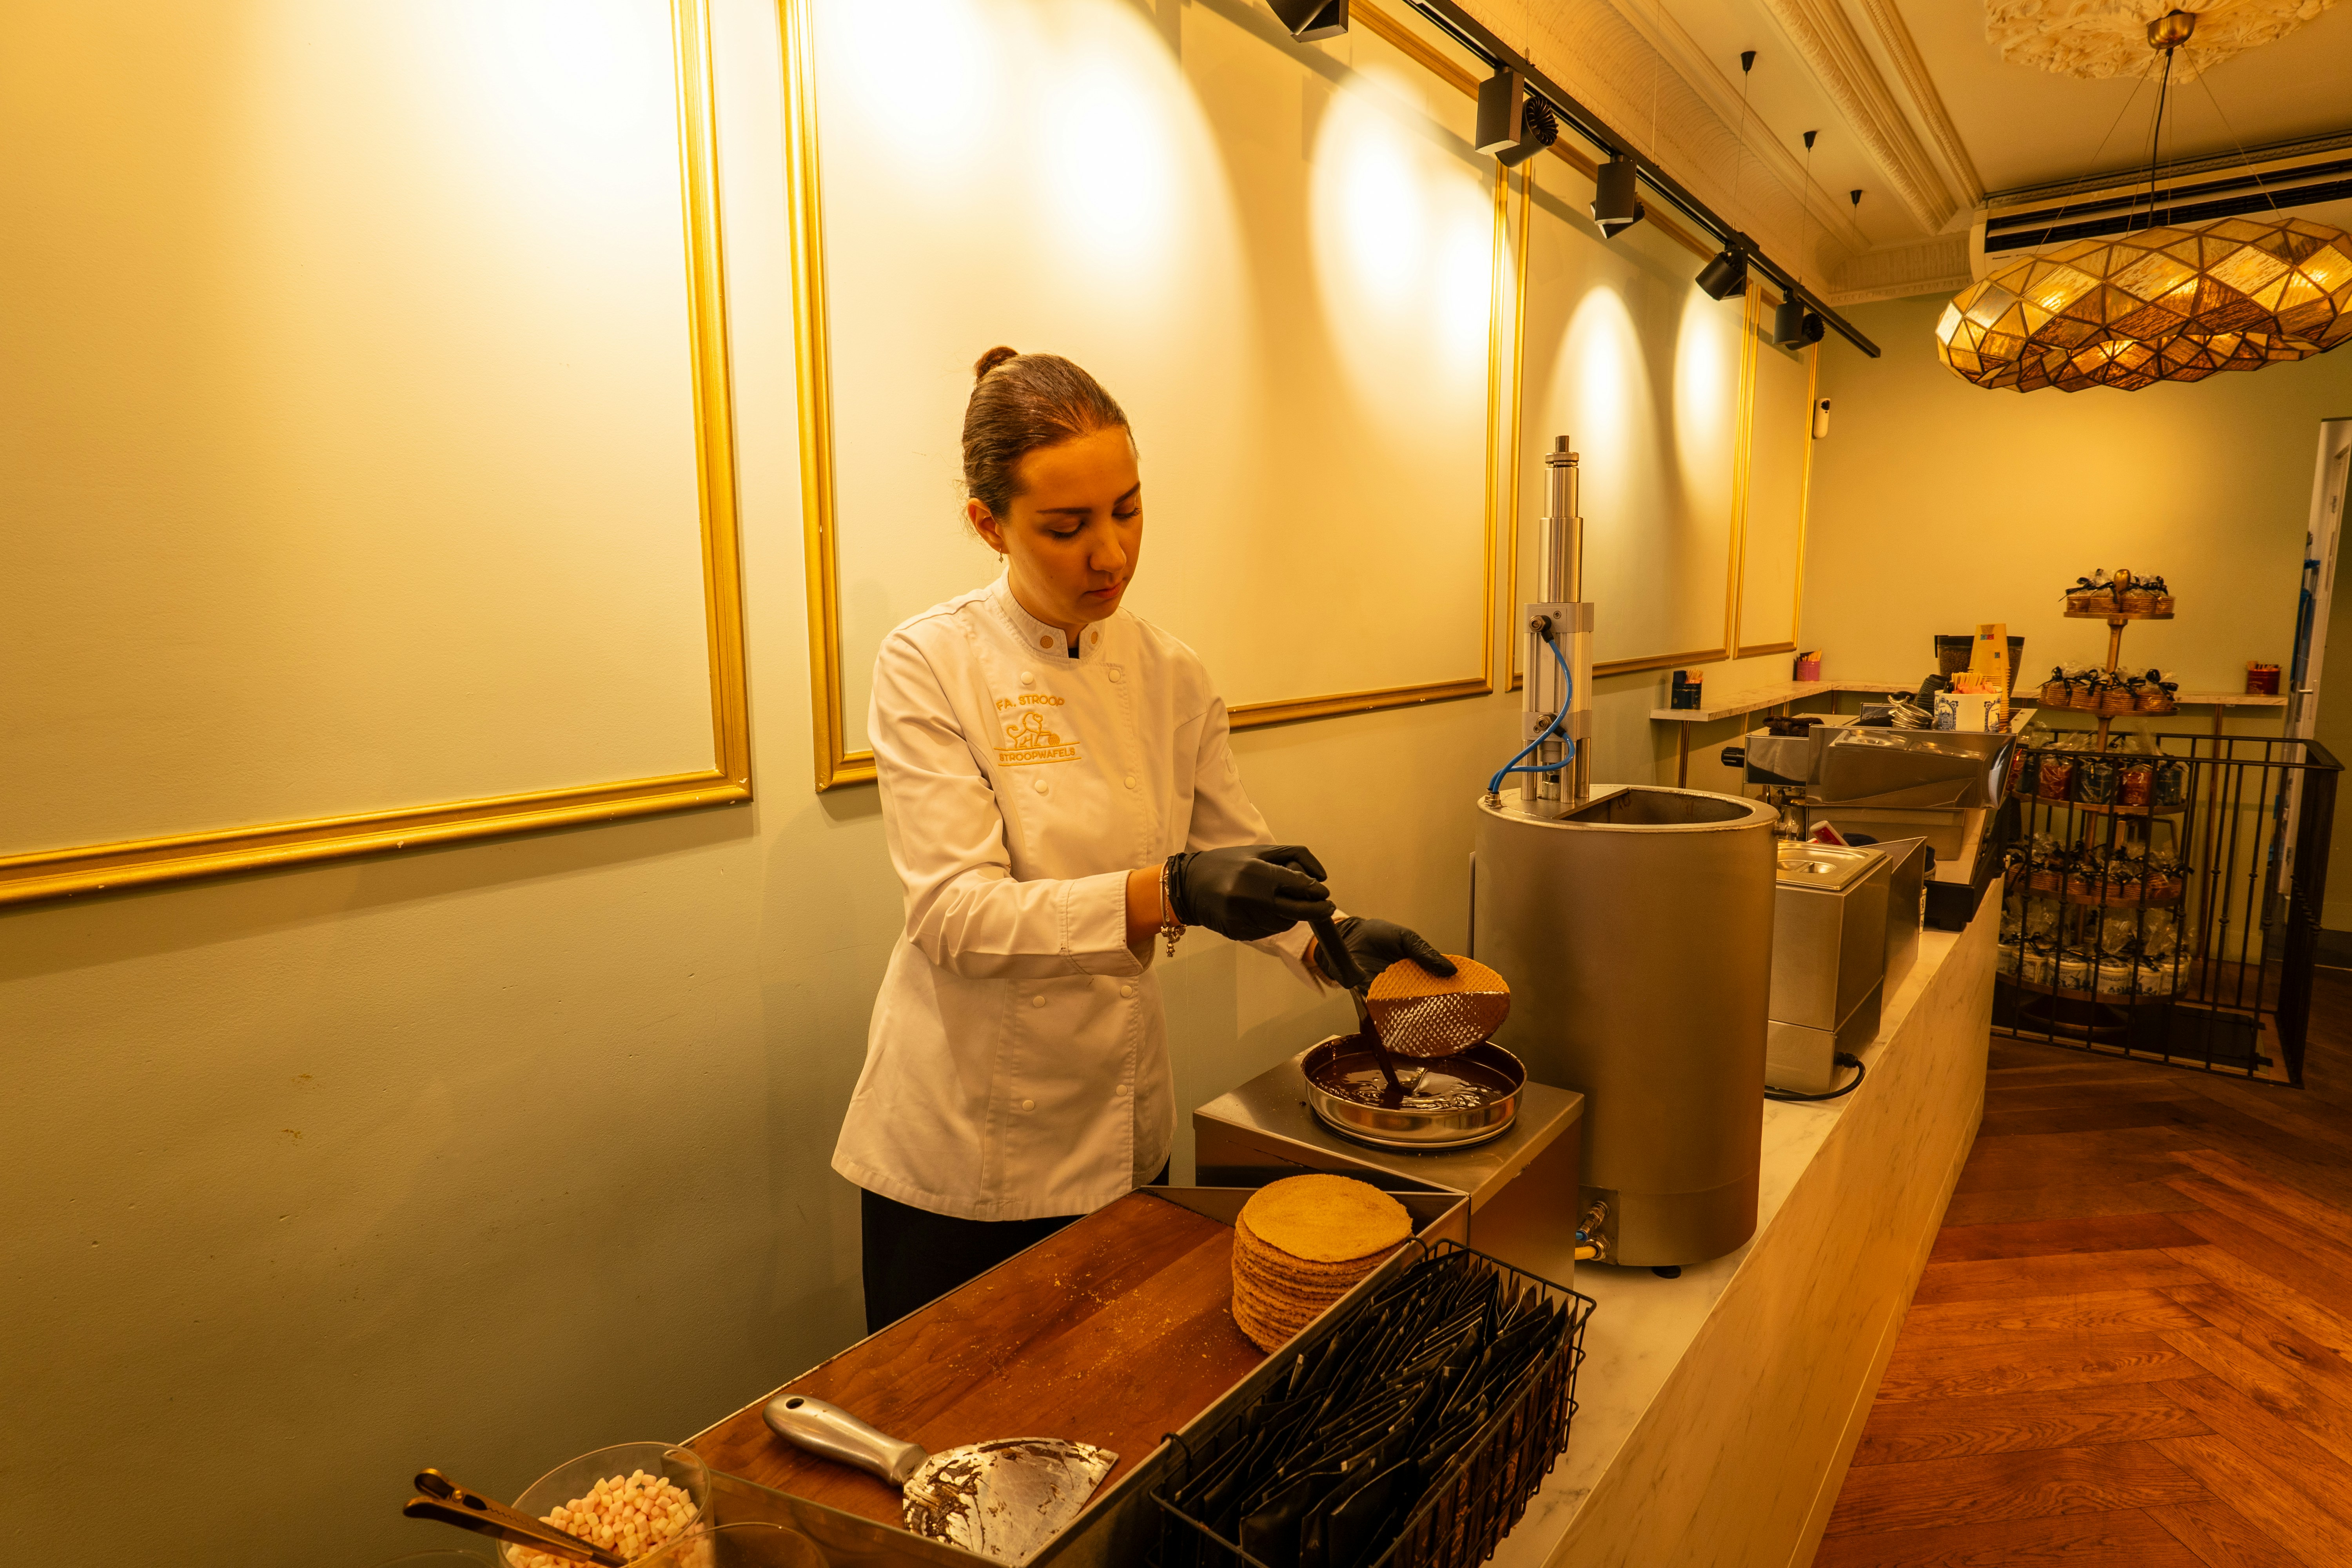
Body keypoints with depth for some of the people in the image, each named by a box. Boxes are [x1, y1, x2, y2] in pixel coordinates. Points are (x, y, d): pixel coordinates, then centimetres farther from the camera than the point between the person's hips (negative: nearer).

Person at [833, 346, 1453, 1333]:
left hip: (1120, 1132, 4)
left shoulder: (1172, 676, -1)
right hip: (960, 1138, -3)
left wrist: (1331, 936, -12)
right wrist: (1165, 894, -36)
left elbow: (1236, 854, 7)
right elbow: (955, 912, -23)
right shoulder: (929, 666, -14)